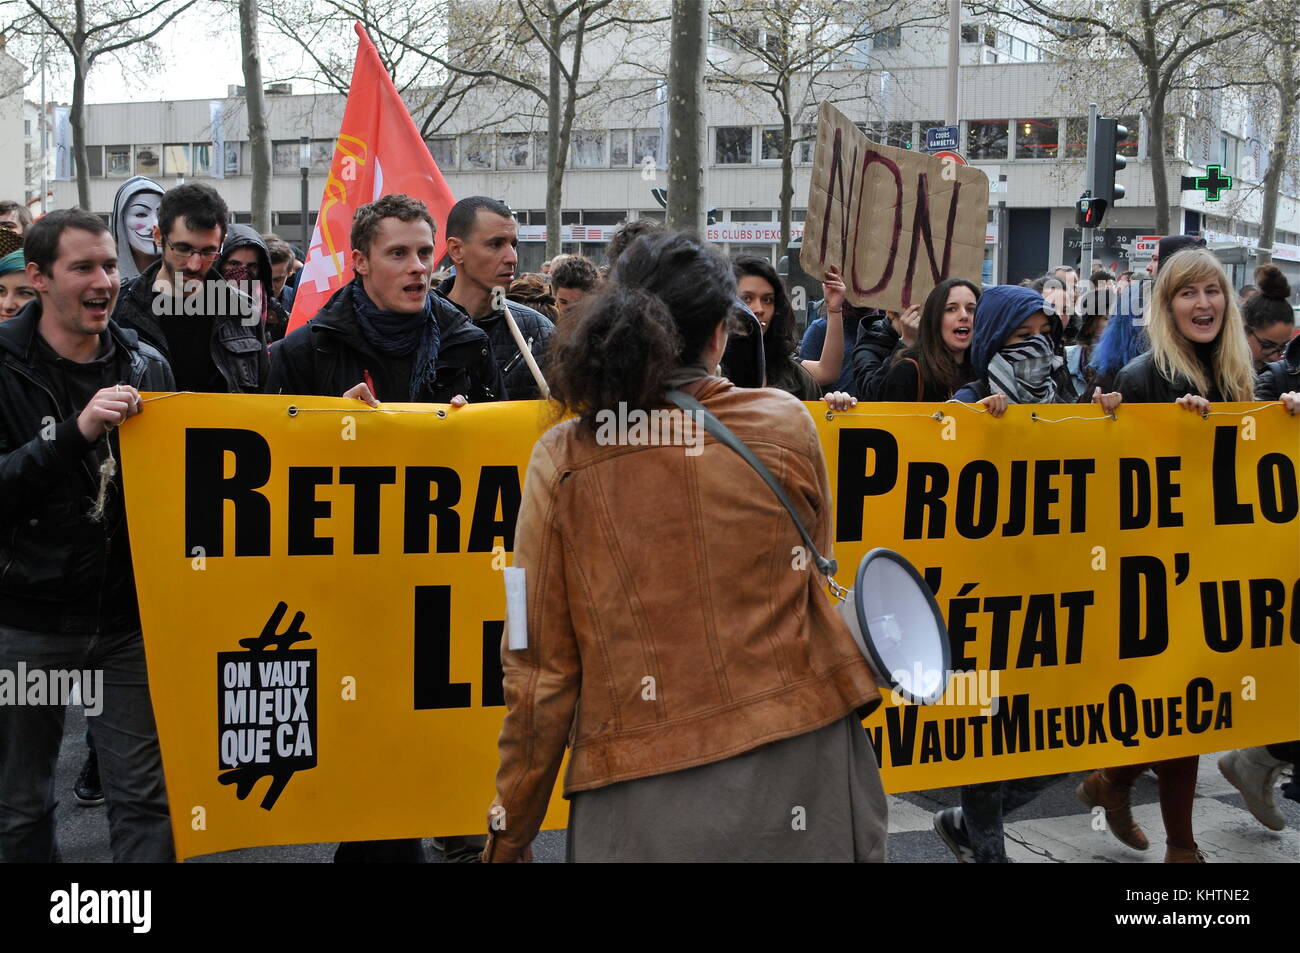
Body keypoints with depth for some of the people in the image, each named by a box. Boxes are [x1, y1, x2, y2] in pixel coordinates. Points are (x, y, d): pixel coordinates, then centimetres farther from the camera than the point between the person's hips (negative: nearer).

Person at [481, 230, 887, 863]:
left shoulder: (561, 461, -6)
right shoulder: (785, 426, -4)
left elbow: (539, 667, -4)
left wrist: (511, 833, 7)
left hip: (641, 800, -1)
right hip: (794, 770, 1)